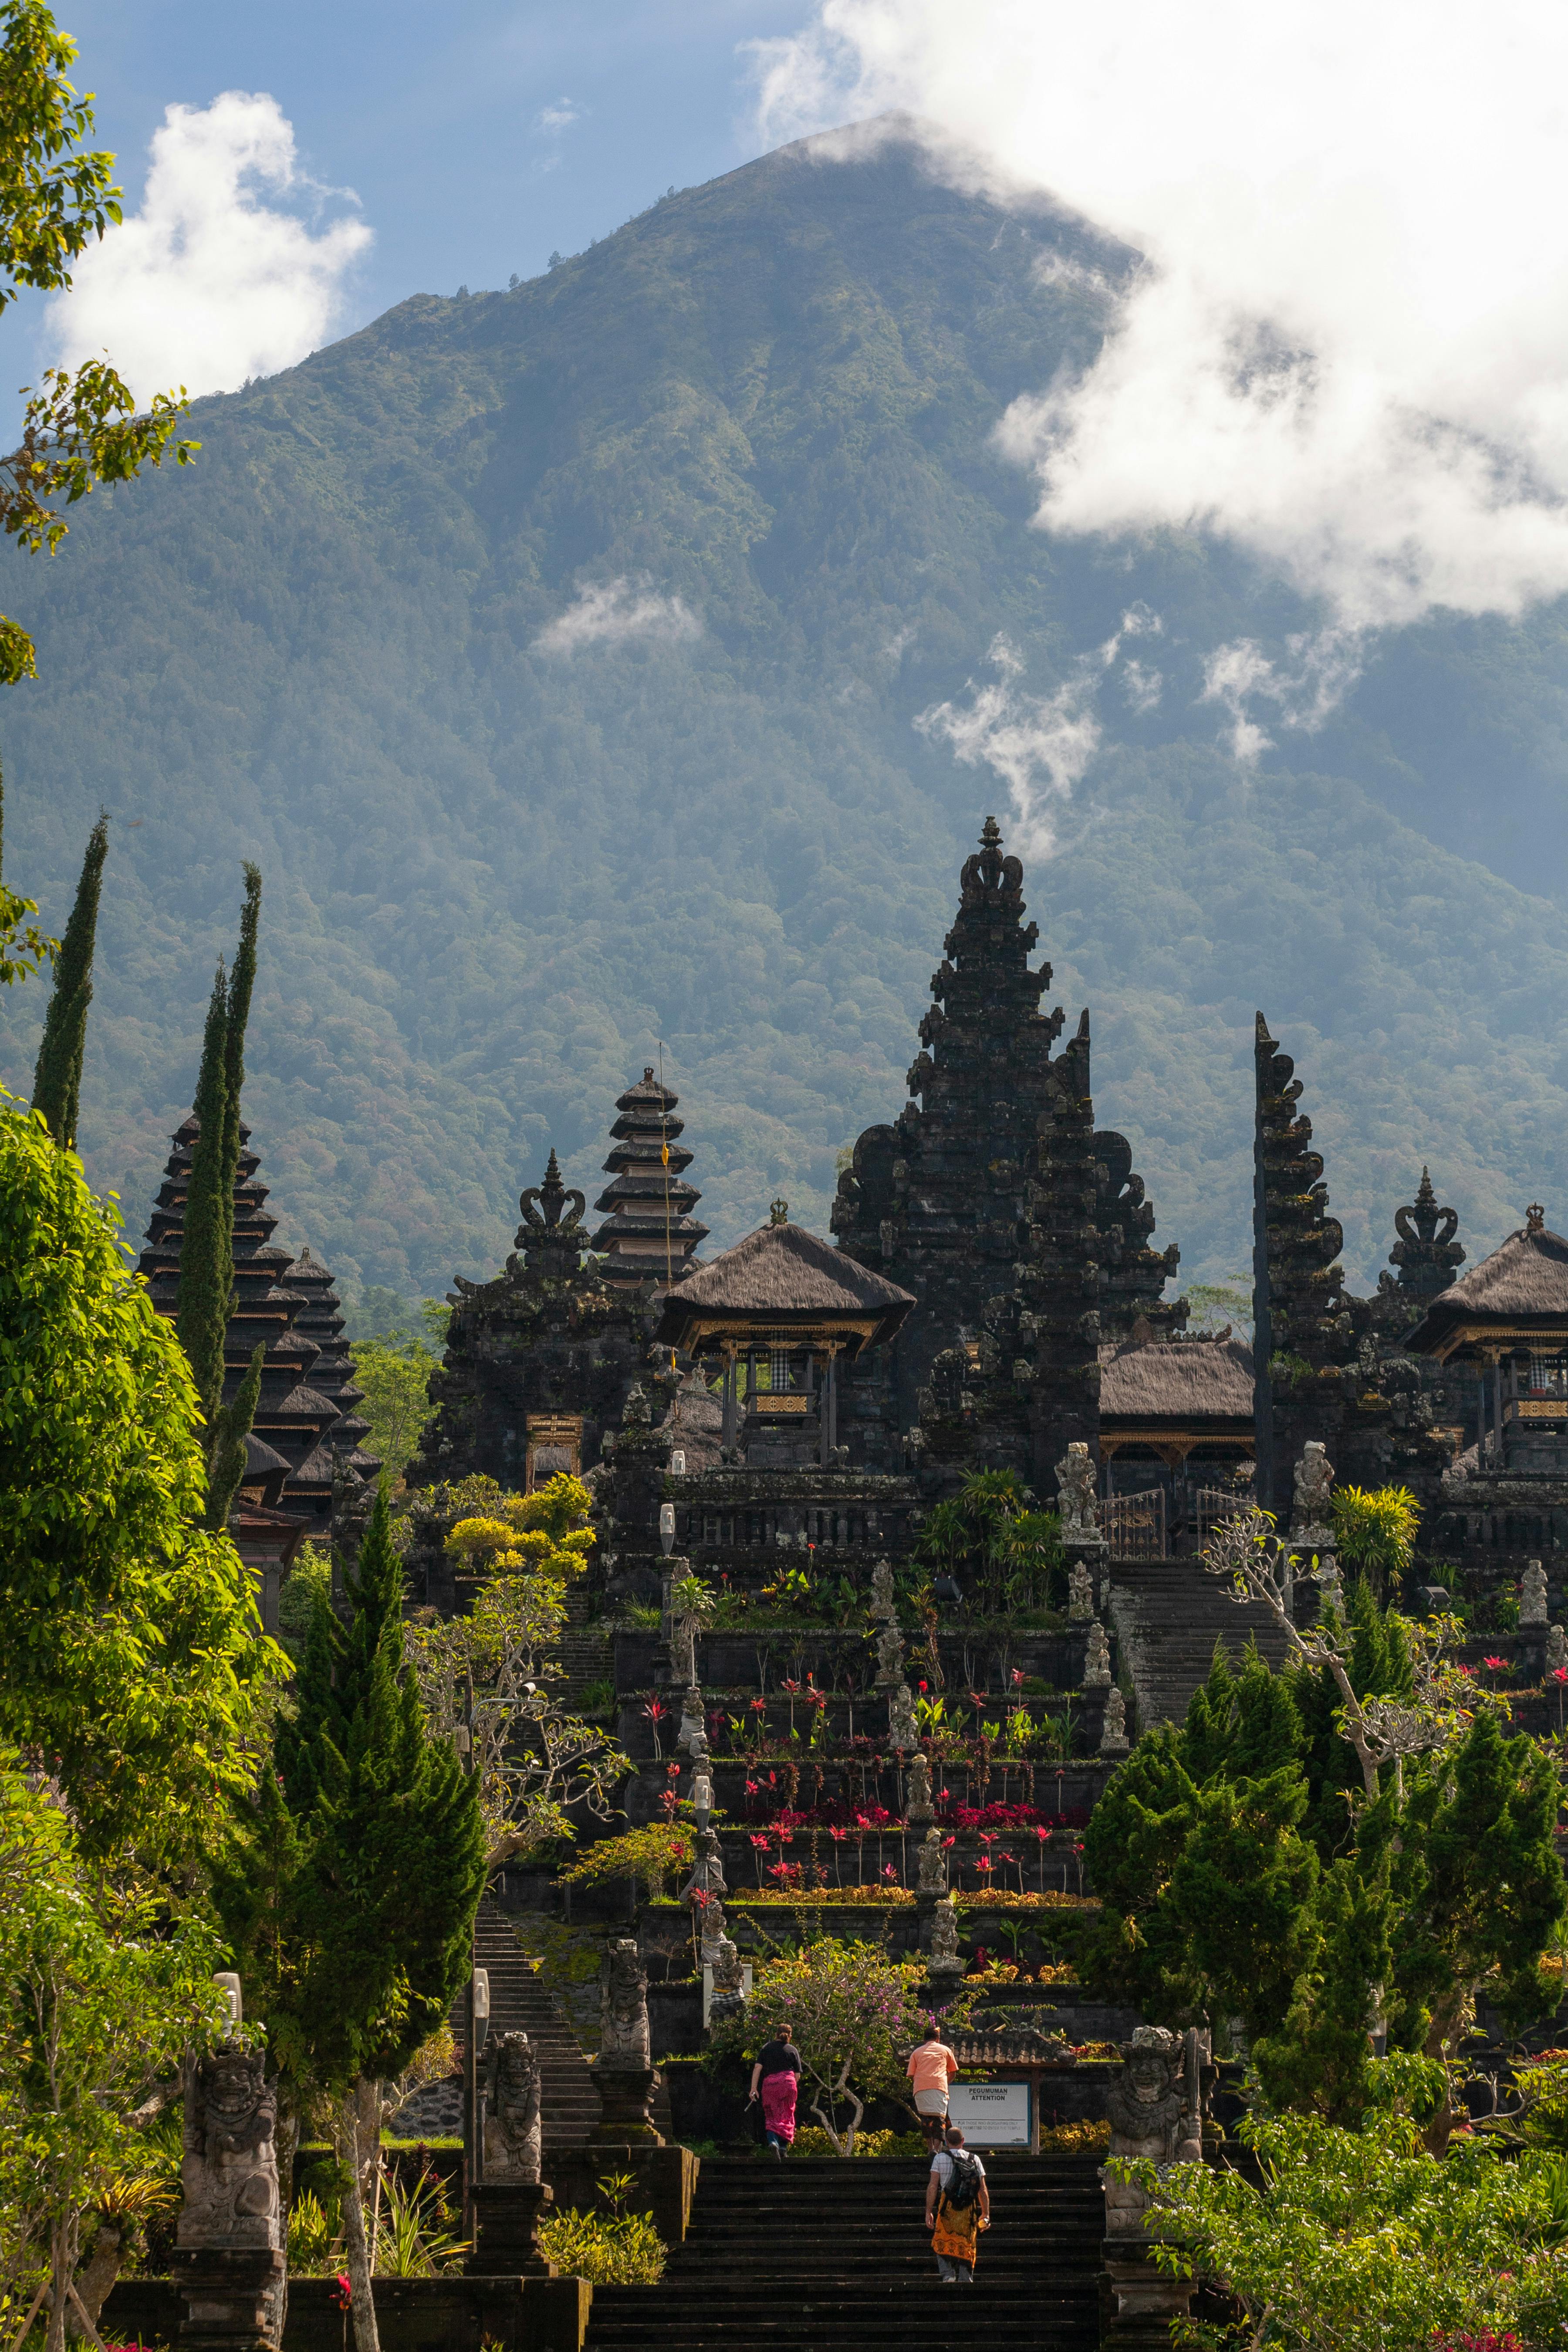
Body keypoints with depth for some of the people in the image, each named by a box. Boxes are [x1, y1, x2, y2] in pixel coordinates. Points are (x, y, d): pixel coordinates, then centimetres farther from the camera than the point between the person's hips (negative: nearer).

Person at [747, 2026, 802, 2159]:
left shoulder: (766, 2048, 13)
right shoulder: (792, 2050, 12)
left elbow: (758, 2068, 2)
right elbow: (797, 2075, 8)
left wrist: (754, 2088, -2)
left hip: (769, 2083, 0)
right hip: (788, 2082, 0)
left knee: (772, 2118, 5)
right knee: (787, 2117, 12)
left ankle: (772, 2142, -20)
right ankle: (783, 2148, 9)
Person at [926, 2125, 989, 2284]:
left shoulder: (940, 2158, 3)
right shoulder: (975, 2160, 10)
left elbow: (933, 2186, -4)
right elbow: (983, 2191, 9)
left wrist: (928, 2212, -2)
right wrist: (986, 2214, 16)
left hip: (947, 2209, -2)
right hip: (969, 2210, 2)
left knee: (942, 2245, 11)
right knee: (967, 2246, 11)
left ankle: (947, 2275, -5)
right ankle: (965, 2278, 2)